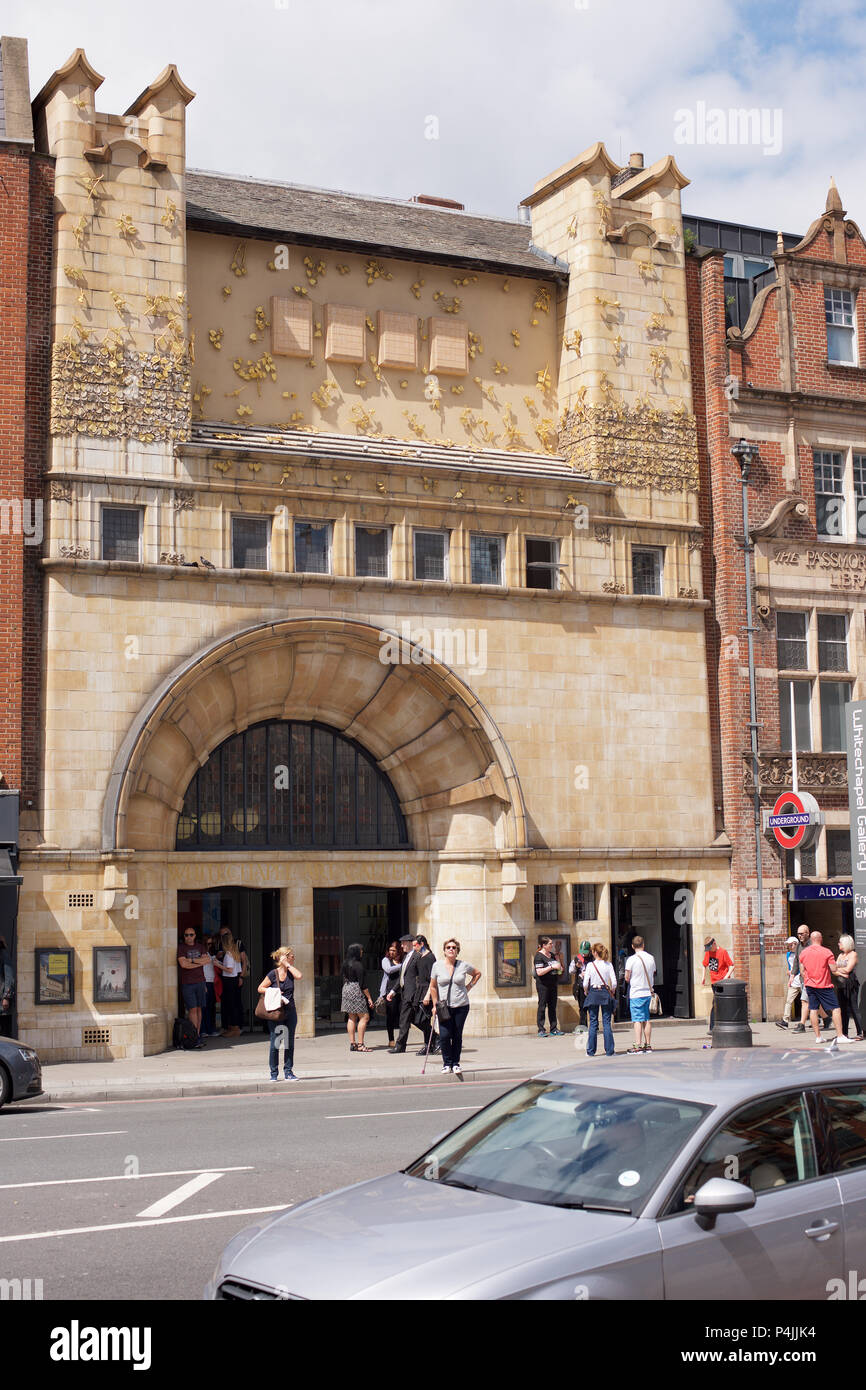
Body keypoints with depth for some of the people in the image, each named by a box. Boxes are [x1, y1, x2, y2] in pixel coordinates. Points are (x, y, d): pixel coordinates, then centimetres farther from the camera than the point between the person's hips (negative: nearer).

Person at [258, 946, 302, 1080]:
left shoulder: (291, 971, 6)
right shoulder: (273, 974, -6)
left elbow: (299, 976, -15)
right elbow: (260, 988, 0)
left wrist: (288, 965, -9)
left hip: (290, 1011, 4)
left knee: (289, 1043, 7)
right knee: (275, 1043, 0)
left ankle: (288, 1071, 15)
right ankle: (274, 1073, 9)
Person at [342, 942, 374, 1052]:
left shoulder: (345, 964, 10)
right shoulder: (358, 965, -14)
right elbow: (362, 984, -16)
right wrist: (369, 998, -11)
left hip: (347, 990, 9)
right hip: (357, 991, -8)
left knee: (351, 1018, 11)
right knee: (364, 1017, -4)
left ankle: (352, 1043, 10)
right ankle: (360, 1044, -8)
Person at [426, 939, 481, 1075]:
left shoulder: (464, 965, 1)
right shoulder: (437, 965, 1)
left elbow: (478, 974, 19)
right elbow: (433, 987, 7)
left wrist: (469, 986, 7)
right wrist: (435, 1005, 2)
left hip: (461, 1006, 1)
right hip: (444, 1006, -1)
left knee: (457, 1036, 2)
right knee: (444, 1035, -10)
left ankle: (455, 1063, 16)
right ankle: (447, 1063, 6)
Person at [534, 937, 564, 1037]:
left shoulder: (552, 955, 13)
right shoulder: (539, 956, -11)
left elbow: (557, 967, 29)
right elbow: (539, 972, -21)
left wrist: (559, 968, 7)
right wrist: (552, 967, -21)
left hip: (552, 984, 8)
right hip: (543, 985, -8)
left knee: (552, 1006, 10)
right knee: (542, 1006, -5)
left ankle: (554, 1029, 15)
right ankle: (541, 1030, -2)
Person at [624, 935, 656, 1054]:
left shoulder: (631, 959, -12)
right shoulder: (650, 958, 4)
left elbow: (627, 978, -9)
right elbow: (653, 975, 14)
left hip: (636, 994, -5)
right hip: (648, 992, 5)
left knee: (637, 1020, -5)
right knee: (647, 1019, 11)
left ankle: (638, 1045, -7)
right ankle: (648, 1045, 14)